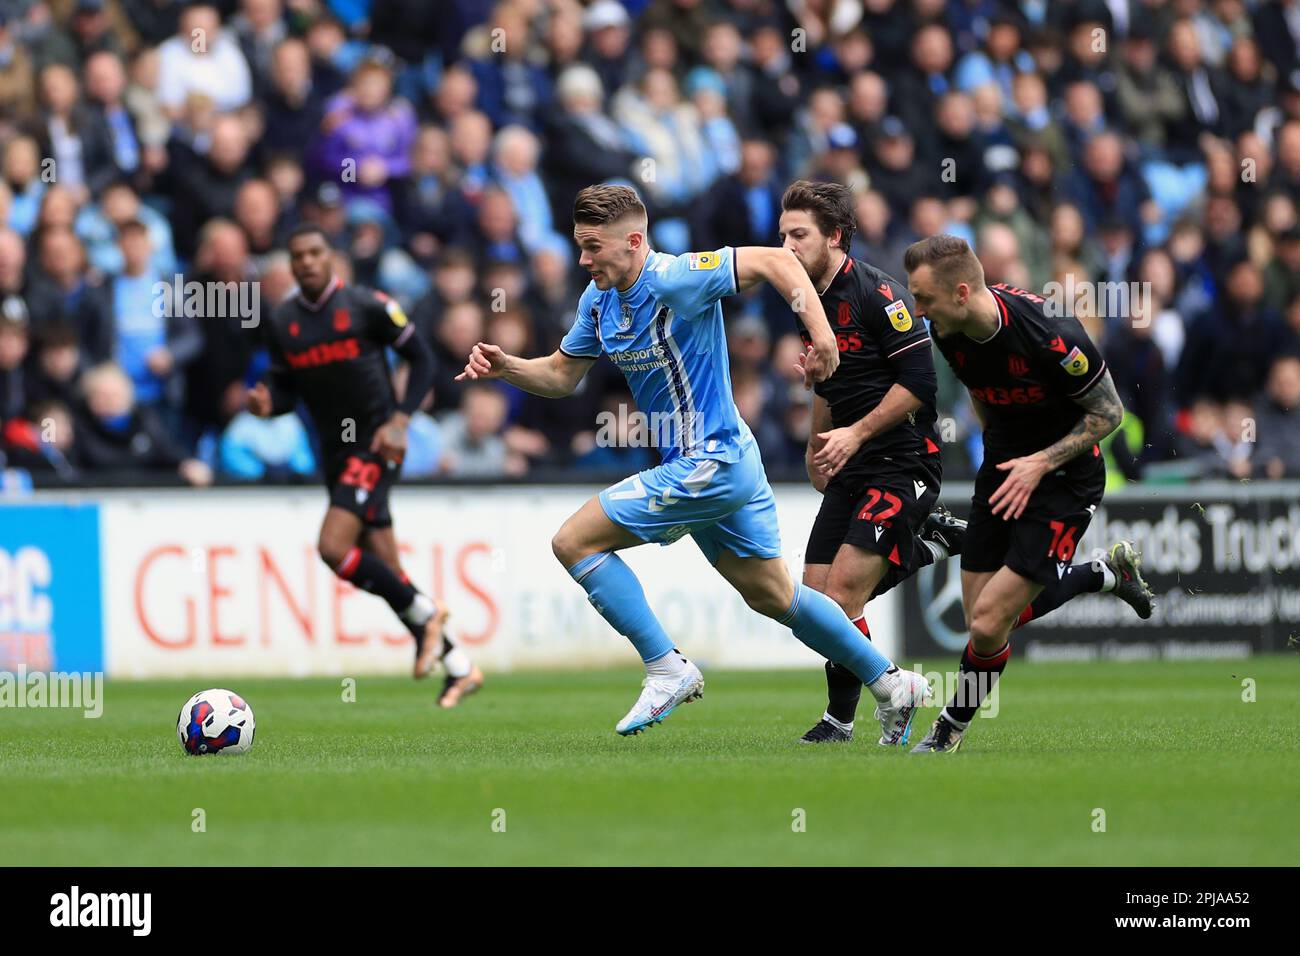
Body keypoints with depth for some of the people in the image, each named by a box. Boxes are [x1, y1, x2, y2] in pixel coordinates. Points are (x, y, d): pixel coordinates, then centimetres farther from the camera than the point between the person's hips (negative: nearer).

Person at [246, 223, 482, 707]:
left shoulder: (367, 306, -8)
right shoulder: (281, 322, 6)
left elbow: (422, 359, -2)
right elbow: (285, 386, 13)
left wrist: (400, 419, -12)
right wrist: (267, 404, -10)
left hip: (376, 445, -6)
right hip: (335, 452, 6)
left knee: (334, 548, -22)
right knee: (386, 572, 6)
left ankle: (422, 612, -2)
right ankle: (460, 669, 17)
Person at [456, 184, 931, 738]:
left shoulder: (674, 280, -20)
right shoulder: (599, 300, 6)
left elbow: (774, 261, -22)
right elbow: (560, 376, 16)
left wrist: (821, 333, -31)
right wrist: (505, 366, -3)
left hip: (710, 464, -10)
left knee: (574, 541, -9)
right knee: (773, 597, 18)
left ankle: (667, 670, -6)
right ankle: (889, 682, 27)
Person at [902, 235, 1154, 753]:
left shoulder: (1050, 334, -29)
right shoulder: (949, 331, -8)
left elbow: (1108, 412, -16)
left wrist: (1041, 463, -23)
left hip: (1063, 478, -7)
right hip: (1003, 468, 7)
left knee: (988, 625, -14)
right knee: (980, 621, 6)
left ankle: (952, 726, 14)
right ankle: (1107, 572, 27)